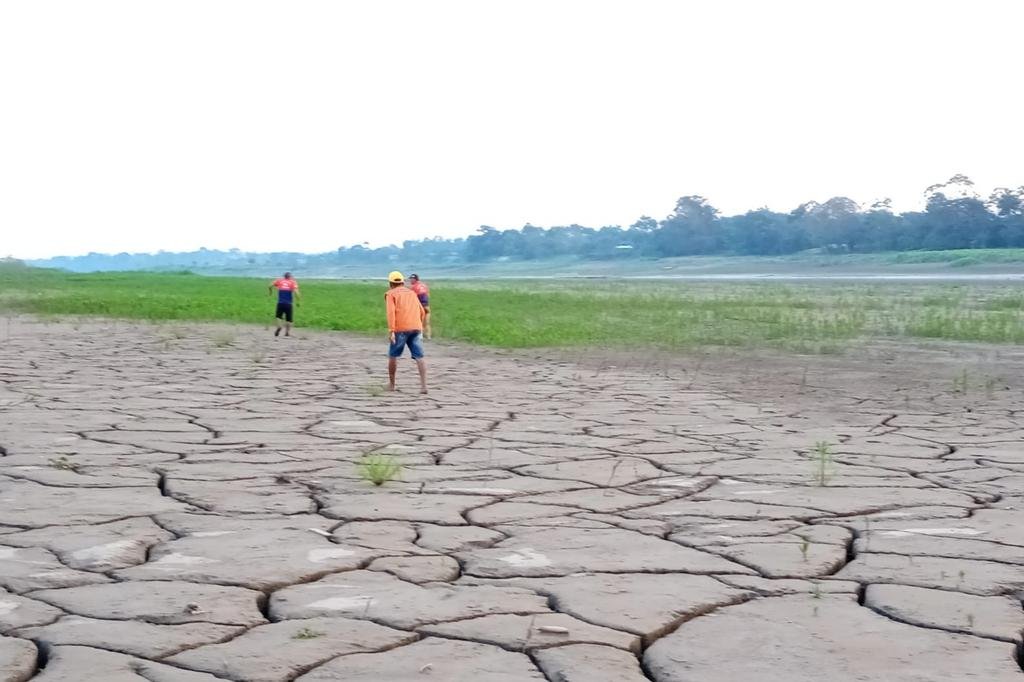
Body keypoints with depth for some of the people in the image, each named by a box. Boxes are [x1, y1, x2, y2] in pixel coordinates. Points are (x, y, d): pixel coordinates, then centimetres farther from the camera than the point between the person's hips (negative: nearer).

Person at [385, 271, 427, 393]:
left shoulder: (391, 294, 8)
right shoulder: (412, 293, 24)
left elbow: (391, 312, -9)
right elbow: (422, 312, 23)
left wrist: (391, 330, -16)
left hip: (400, 329, -4)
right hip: (416, 328, 4)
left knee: (393, 356, 13)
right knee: (419, 357, -4)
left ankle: (391, 384, 22)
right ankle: (423, 385, -16)